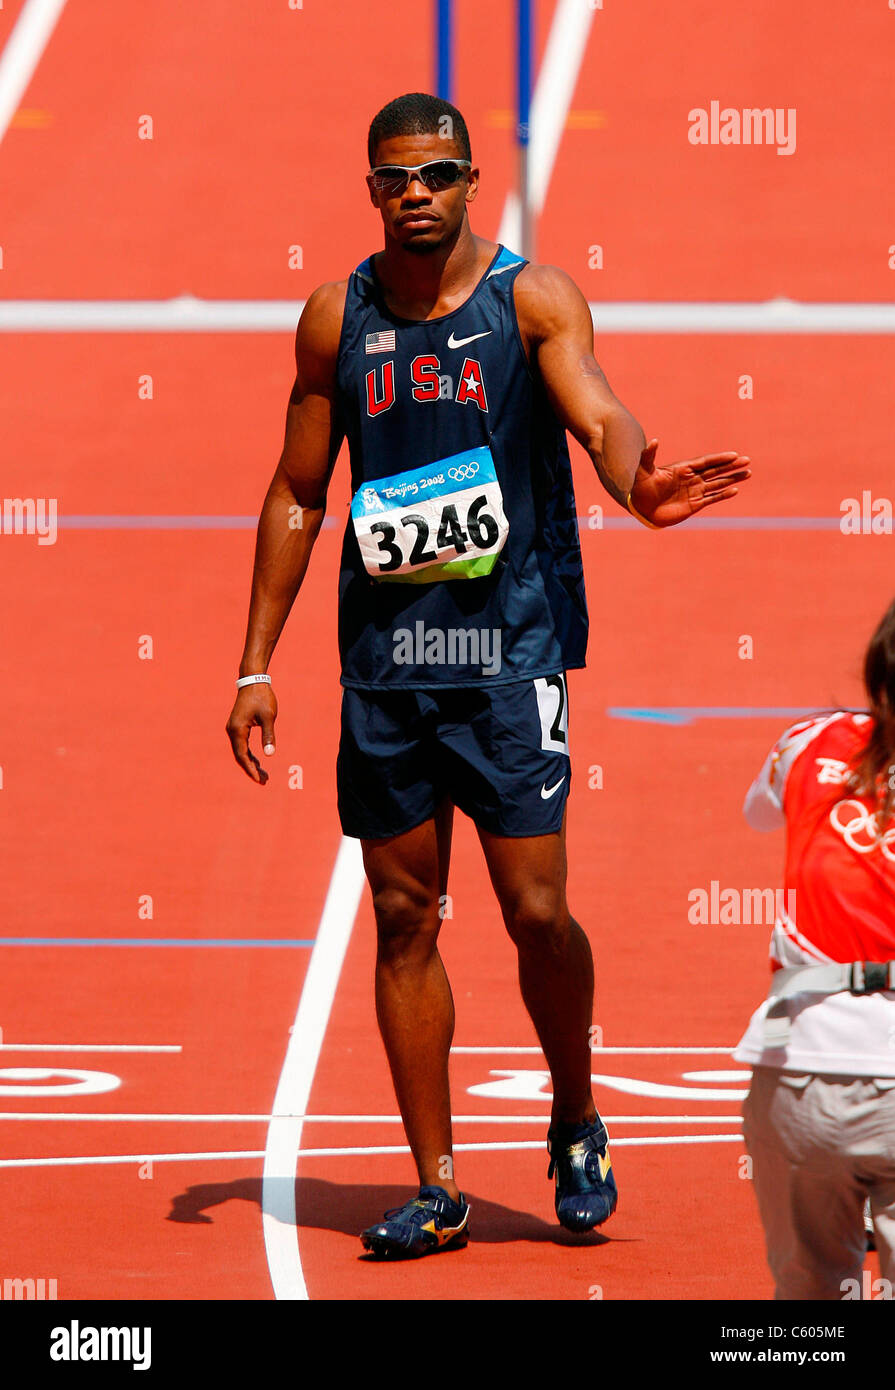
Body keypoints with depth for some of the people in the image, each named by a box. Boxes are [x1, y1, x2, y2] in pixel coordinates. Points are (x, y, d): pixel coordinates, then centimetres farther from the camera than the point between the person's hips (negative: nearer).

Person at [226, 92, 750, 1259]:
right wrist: (257, 665, 10)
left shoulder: (534, 299, -4)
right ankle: (437, 1190, 10)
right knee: (404, 919, 4)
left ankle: (577, 1124, 18)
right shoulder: (337, 319, 7)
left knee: (536, 909, -8)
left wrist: (638, 484, -45)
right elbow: (297, 494, 13)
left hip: (511, 646, -3)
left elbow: (600, 416, -21)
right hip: (384, 657, 4)